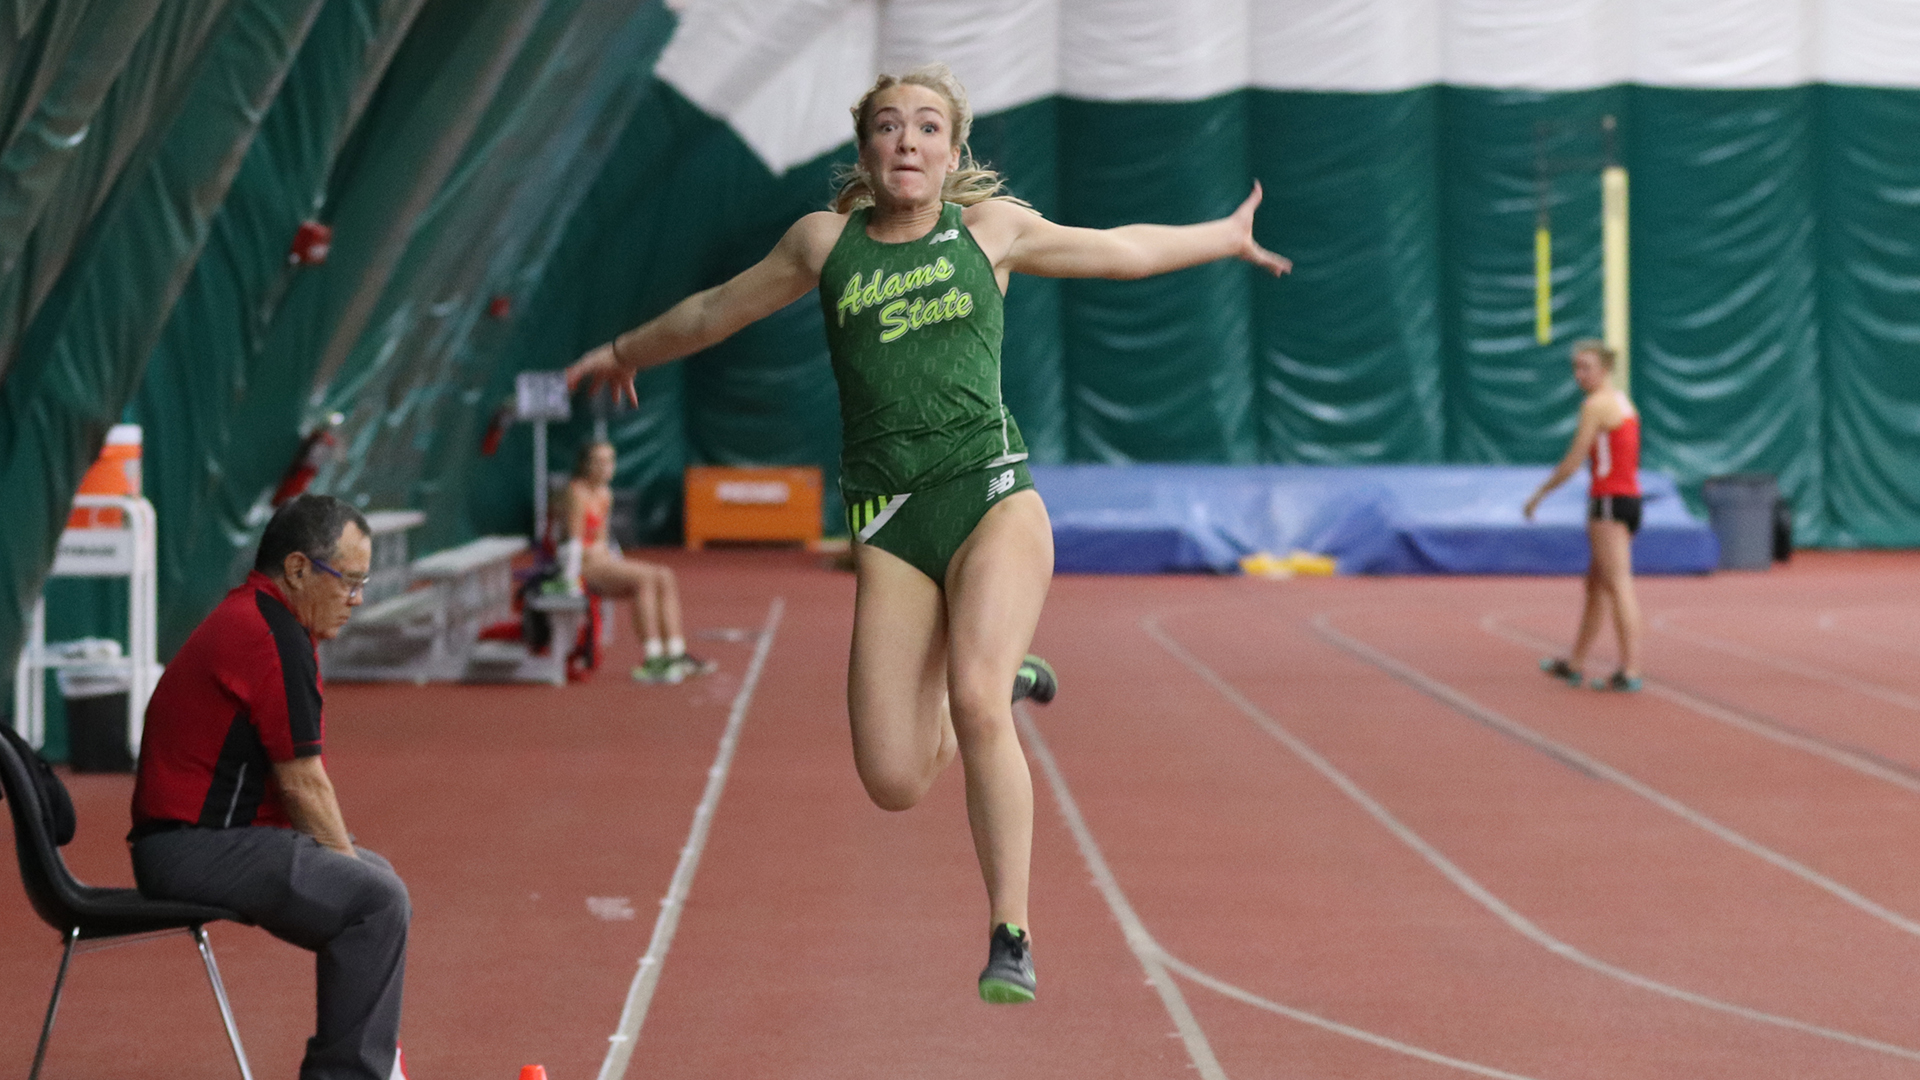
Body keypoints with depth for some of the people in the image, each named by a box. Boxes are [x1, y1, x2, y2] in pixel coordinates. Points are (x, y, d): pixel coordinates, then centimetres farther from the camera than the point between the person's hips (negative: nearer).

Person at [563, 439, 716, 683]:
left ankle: (676, 653, -13)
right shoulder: (578, 491, -10)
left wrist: (611, 556, 6)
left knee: (665, 577, -7)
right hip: (583, 567, -9)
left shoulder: (604, 493, 17)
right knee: (644, 577, -28)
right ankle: (653, 660, -33)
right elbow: (575, 541, -14)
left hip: (604, 560, 9)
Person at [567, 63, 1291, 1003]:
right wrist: (626, 353, 41)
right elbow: (714, 311, 28)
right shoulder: (825, 242, 11)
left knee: (975, 702, -26)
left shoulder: (993, 226, 10)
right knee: (894, 782, -5)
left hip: (994, 499, -2)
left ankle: (1009, 938, -13)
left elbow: (1119, 249, 27)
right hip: (890, 523, 2)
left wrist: (1223, 237, 40)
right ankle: (1002, 678, 30)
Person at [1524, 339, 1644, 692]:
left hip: (1609, 500, -10)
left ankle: (1630, 670, -13)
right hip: (1631, 497, 10)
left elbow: (1573, 463, -12)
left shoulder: (1596, 404, -11)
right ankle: (1575, 663, 25)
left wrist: (1539, 494, -2)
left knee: (1618, 587, -10)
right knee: (1596, 585, 16)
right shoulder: (1622, 401, 17)